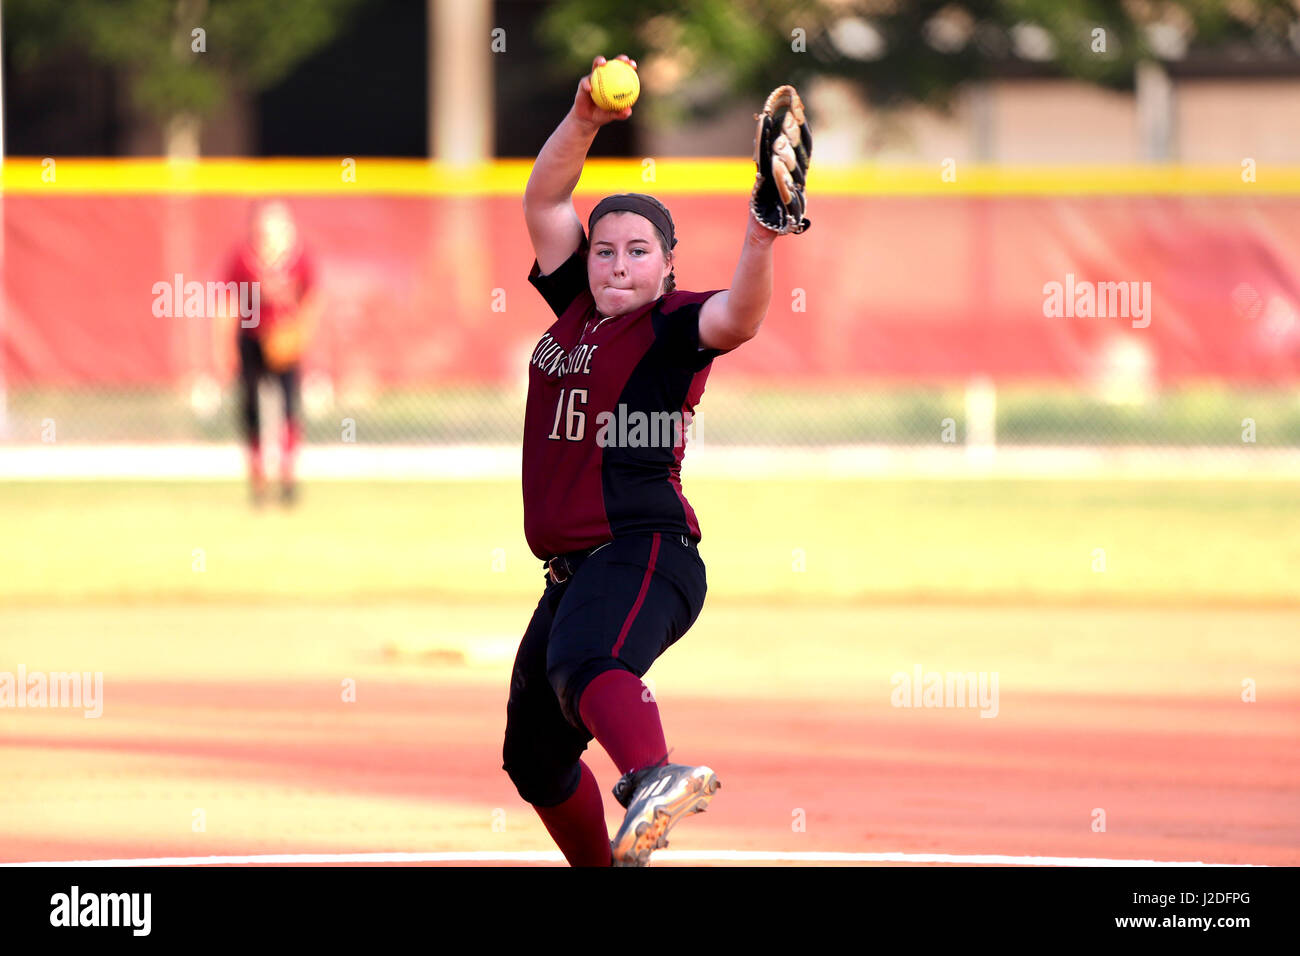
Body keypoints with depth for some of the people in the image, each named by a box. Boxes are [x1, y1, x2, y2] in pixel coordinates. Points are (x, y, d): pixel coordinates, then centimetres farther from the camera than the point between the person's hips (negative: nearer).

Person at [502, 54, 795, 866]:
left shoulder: (674, 327, -4)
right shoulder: (577, 305, 16)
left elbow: (738, 318, -25)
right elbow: (545, 200, 17)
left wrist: (760, 241, -43)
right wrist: (585, 121, 1)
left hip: (644, 554, -9)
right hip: (576, 574, 9)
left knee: (585, 665, -41)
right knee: (534, 756, 19)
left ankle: (656, 780, -69)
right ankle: (608, 870, 38)